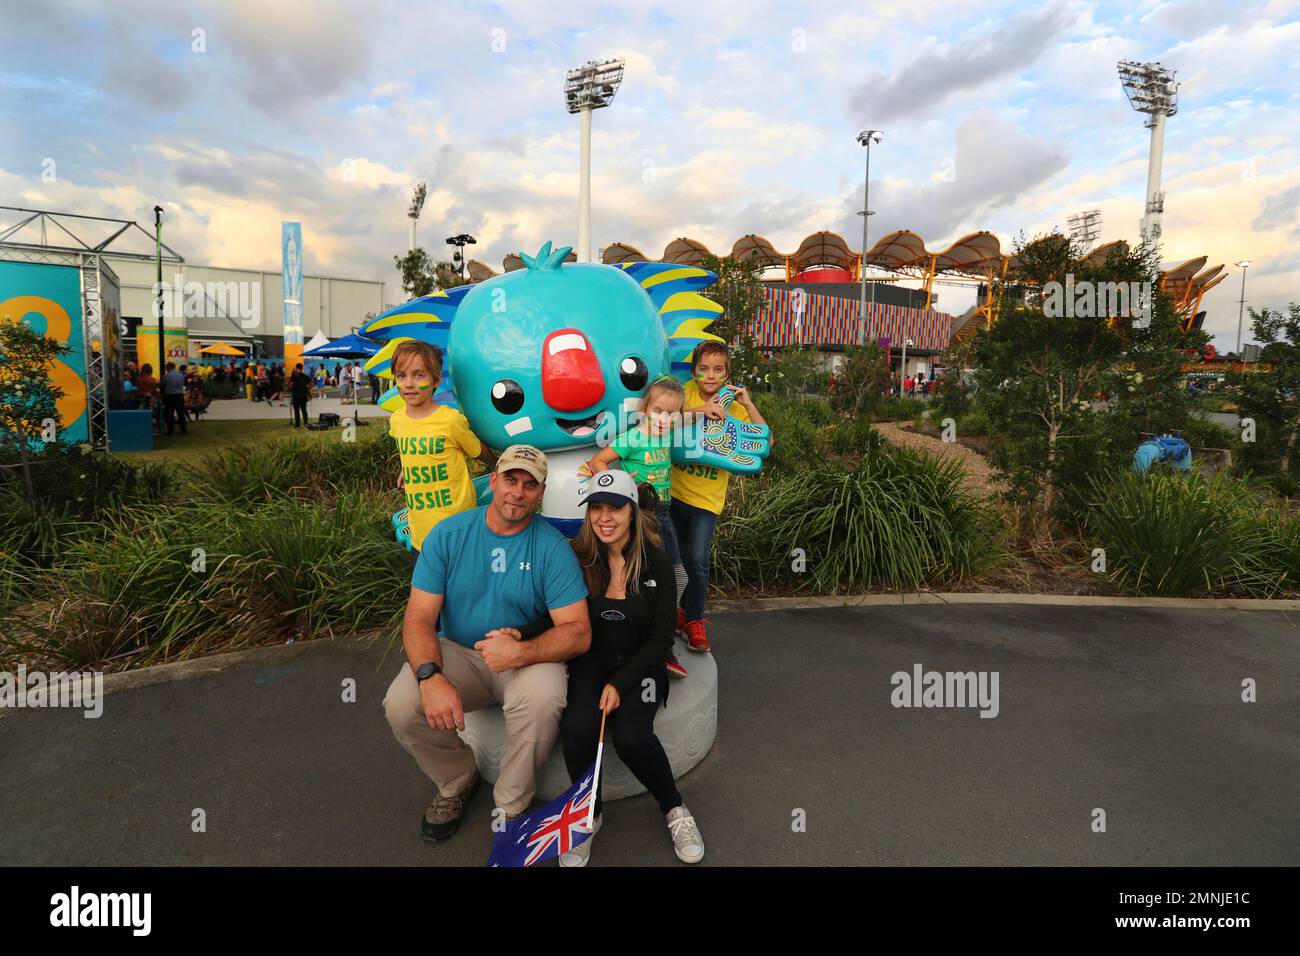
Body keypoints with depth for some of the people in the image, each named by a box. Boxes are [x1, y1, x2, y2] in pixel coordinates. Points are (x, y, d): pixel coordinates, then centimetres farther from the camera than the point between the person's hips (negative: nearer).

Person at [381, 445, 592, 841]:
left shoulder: (553, 547, -11)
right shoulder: (448, 534, -6)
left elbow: (578, 632, -16)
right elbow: (419, 618, -9)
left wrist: (520, 652, -35)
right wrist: (430, 676, -29)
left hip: (527, 658, -2)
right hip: (457, 653, 2)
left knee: (543, 698, -34)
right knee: (401, 705, -24)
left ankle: (512, 807, -4)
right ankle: (457, 782, 9)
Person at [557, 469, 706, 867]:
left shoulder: (656, 563, -7)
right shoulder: (577, 558, -6)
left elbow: (661, 638, -5)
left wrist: (620, 684, -15)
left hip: (639, 662, -1)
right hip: (590, 659, 1)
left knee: (632, 736, -26)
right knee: (577, 726, -27)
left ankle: (674, 809, 5)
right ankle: (588, 815, 2)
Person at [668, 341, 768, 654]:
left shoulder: (733, 408, 0)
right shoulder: (687, 393, -1)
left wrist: (748, 404, -15)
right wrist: (699, 412, -29)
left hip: (706, 499, -1)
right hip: (673, 490, 1)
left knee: (696, 560, -8)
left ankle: (694, 620, 14)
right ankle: (678, 612, 32)